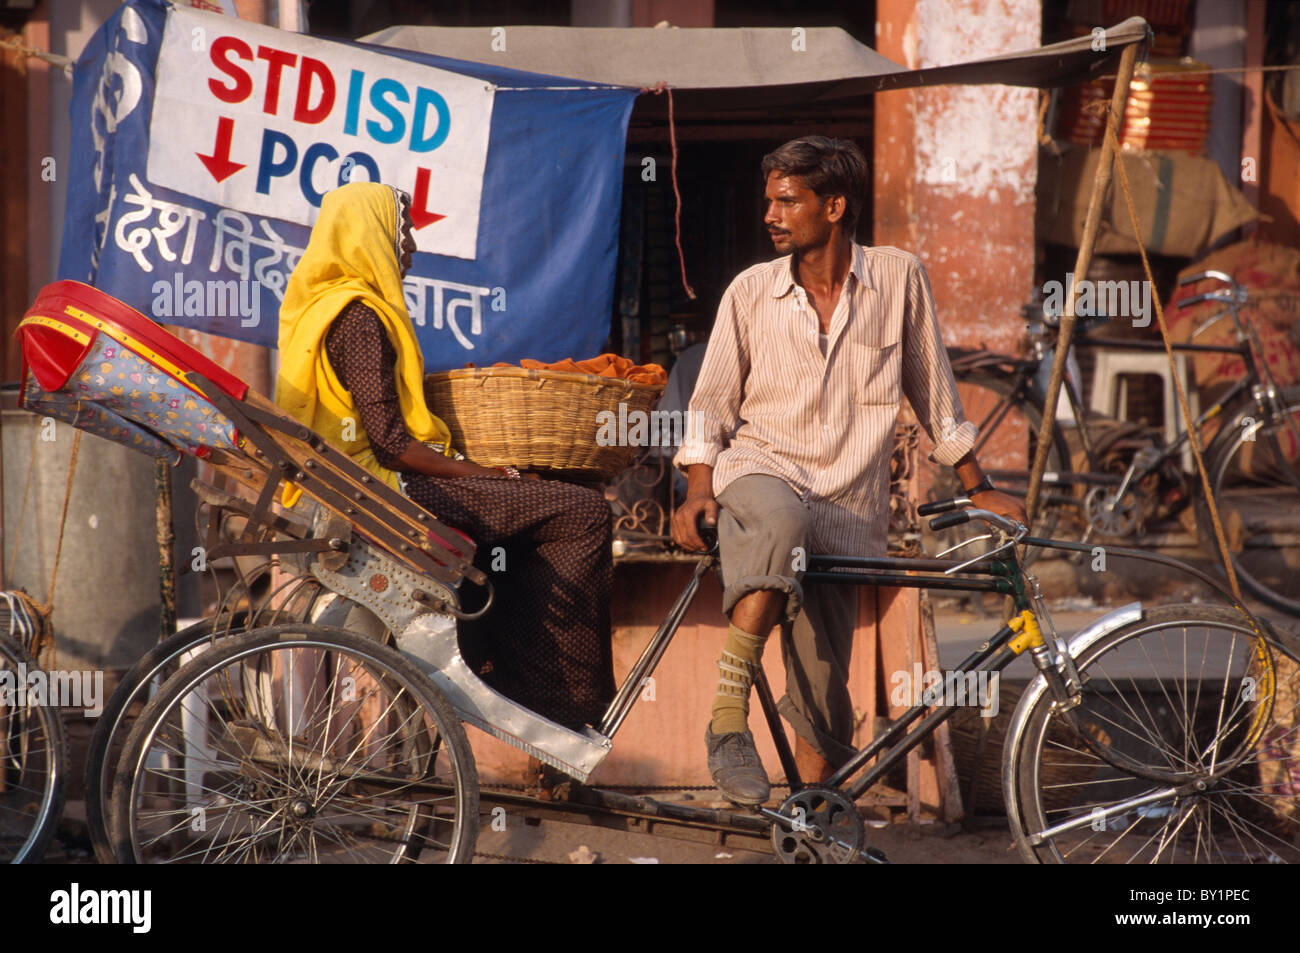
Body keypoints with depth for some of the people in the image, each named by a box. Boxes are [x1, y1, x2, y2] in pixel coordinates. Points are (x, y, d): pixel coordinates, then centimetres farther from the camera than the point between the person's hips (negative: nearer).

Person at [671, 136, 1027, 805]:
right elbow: (712, 404, 10)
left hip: (845, 507, 1)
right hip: (759, 472, -1)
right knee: (779, 523, -40)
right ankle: (727, 721, -35)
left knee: (822, 688, -4)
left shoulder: (899, 279, 5)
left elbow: (932, 391, 15)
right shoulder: (751, 291, 6)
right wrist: (699, 488, -5)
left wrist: (975, 487, 19)